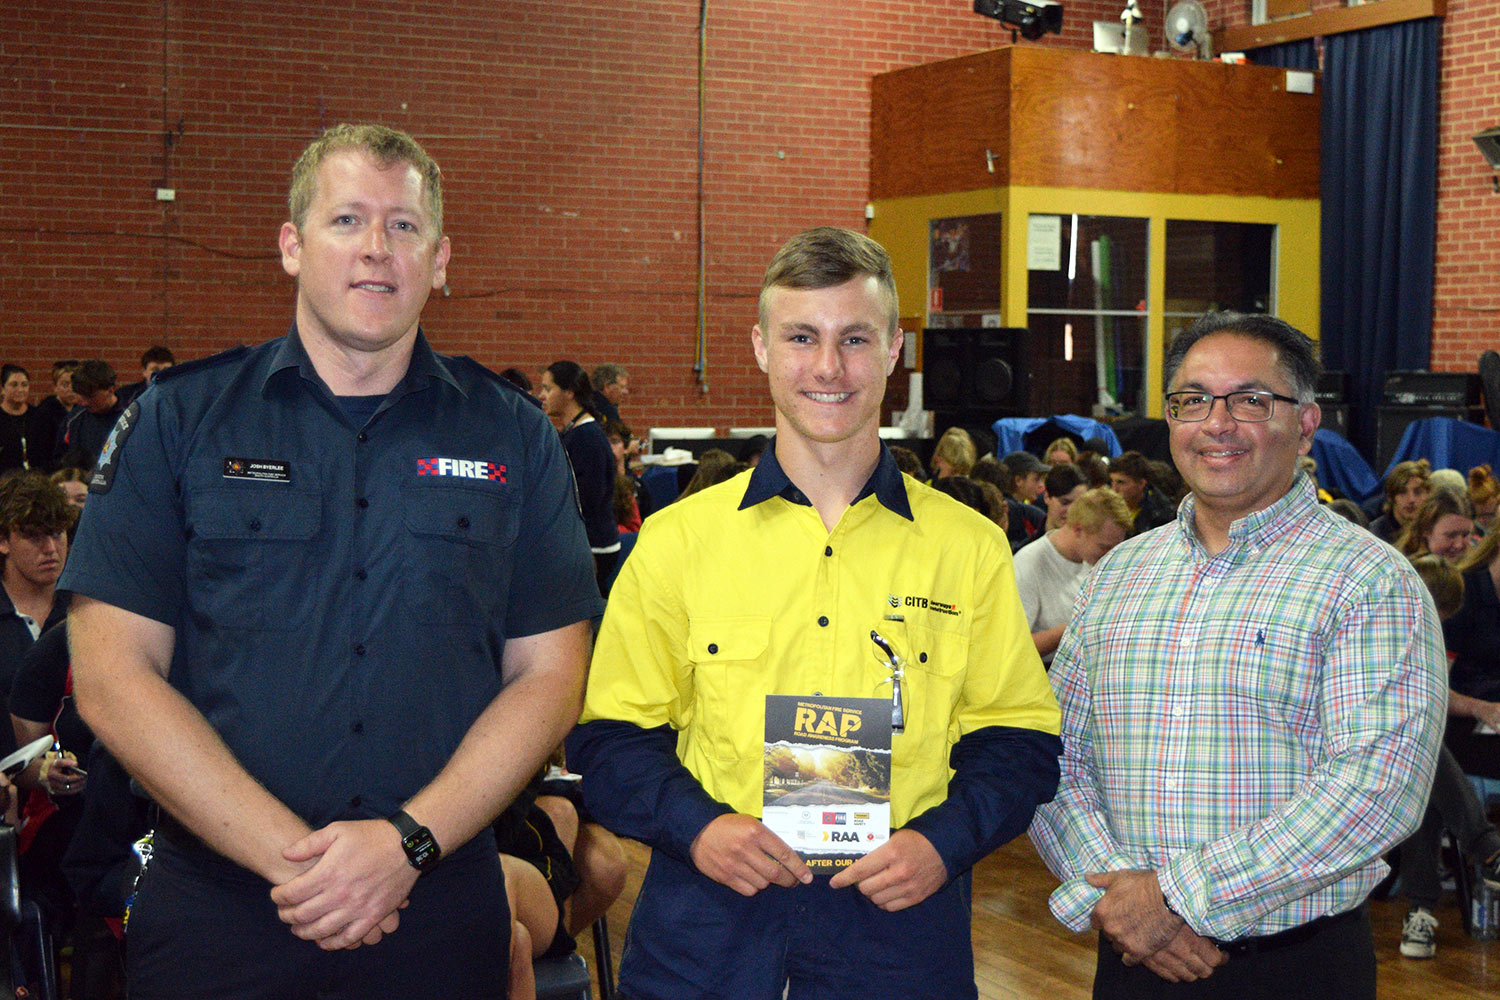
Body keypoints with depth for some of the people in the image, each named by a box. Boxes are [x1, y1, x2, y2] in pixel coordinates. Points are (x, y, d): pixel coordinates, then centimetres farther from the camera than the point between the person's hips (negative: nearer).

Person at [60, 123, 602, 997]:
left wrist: (410, 841, -13)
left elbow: (548, 676, 0)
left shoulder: (513, 437, 3)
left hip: (442, 916, 1)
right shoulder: (179, 419, 0)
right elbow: (112, 677, -6)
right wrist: (294, 856, -13)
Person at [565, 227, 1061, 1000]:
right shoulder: (676, 541, 2)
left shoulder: (969, 548, 3)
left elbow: (1017, 741, 6)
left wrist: (944, 840, -10)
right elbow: (610, 736, 3)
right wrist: (695, 825, -13)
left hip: (898, 918, 1)